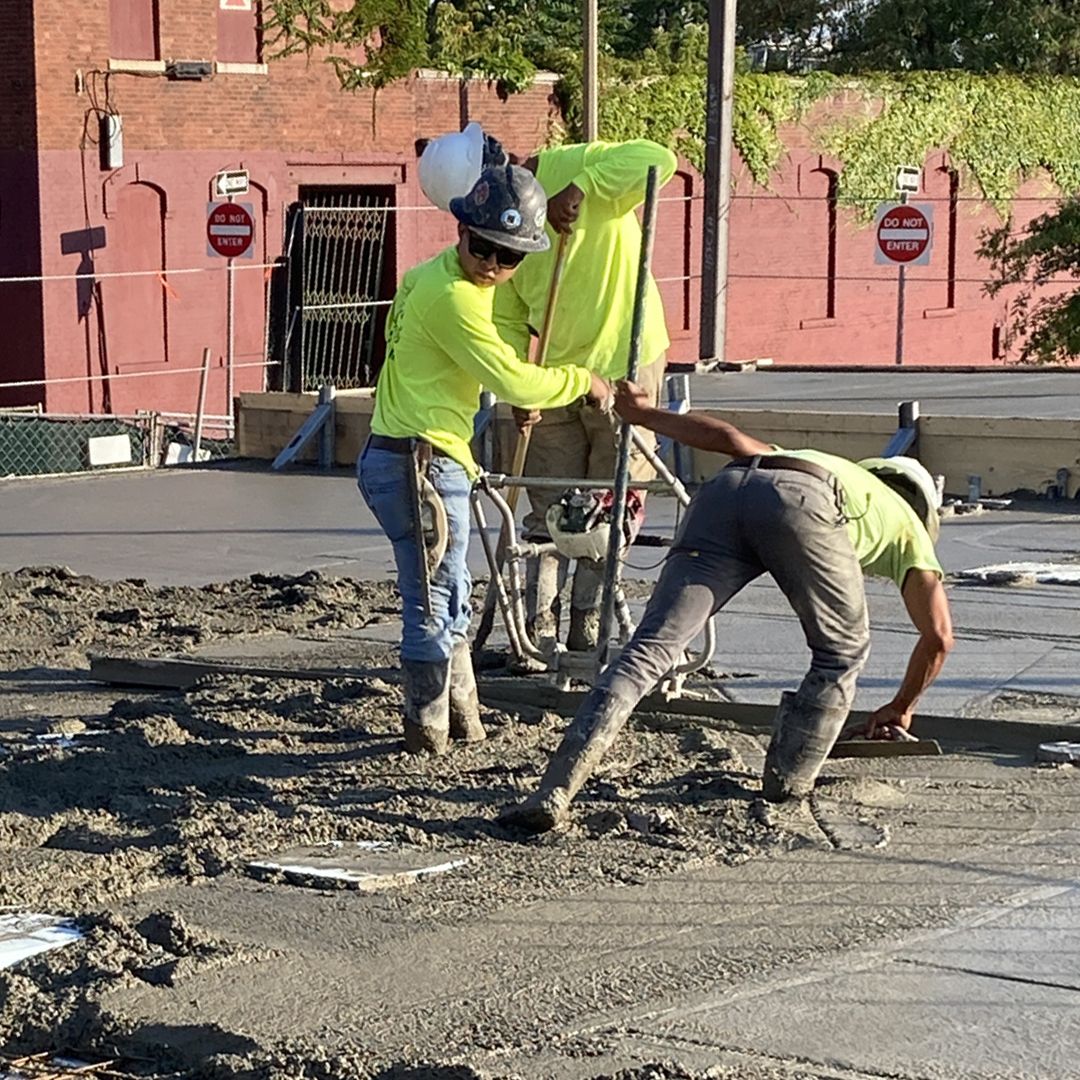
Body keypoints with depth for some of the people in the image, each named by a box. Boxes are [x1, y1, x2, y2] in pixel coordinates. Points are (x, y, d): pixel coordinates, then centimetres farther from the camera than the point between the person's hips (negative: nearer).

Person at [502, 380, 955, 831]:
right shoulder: (909, 523, 38)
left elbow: (730, 437, 29)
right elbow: (938, 636, 33)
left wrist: (647, 414, 33)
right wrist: (900, 707, 48)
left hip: (724, 489, 4)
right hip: (802, 503, -3)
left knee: (648, 649, -5)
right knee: (842, 653, 23)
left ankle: (555, 791, -17)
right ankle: (788, 780, 18)